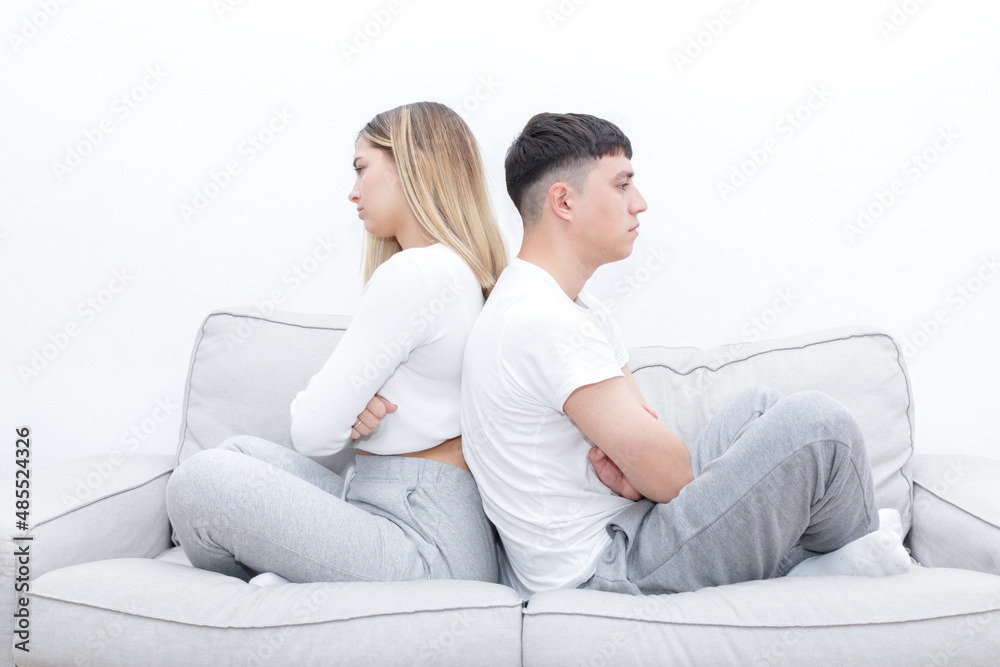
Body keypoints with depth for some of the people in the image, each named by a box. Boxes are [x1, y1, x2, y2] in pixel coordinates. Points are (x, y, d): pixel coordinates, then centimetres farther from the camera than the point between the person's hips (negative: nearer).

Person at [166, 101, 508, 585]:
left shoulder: (413, 271, -18)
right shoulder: (465, 271, 13)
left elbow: (313, 431, -15)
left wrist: (348, 415, 6)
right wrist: (356, 411, -5)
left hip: (425, 545, -10)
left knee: (198, 481, -12)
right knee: (240, 452, 16)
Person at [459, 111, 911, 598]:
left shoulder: (575, 303, 10)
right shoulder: (542, 321, -25)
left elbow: (644, 427, 8)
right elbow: (669, 476, -24)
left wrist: (625, 455, -13)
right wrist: (640, 465, -2)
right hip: (606, 573, -10)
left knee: (759, 405, 17)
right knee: (815, 420, -13)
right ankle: (860, 574, 16)